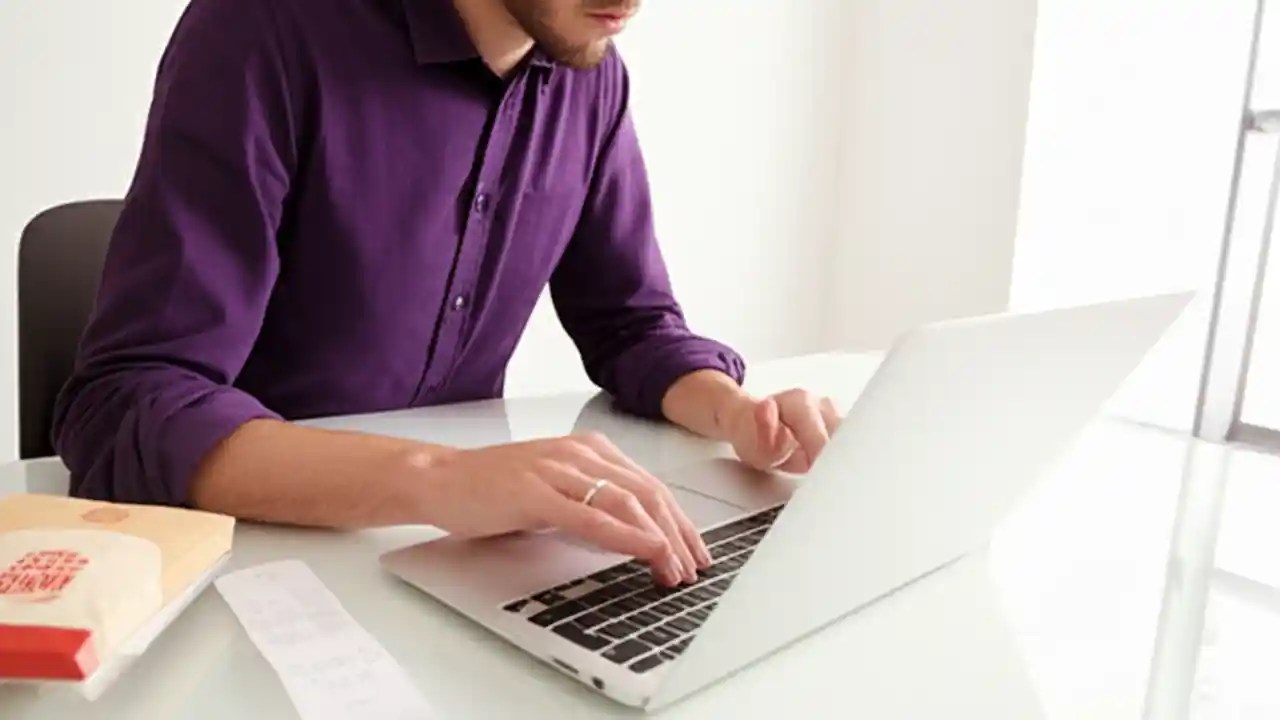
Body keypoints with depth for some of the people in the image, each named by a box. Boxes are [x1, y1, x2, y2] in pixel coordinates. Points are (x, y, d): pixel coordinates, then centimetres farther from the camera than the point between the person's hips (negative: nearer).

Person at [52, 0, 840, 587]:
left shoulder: (592, 79, -1)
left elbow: (630, 324, 5)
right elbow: (120, 406, -24)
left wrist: (739, 413, -16)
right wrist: (435, 477, -40)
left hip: (449, 555, 4)